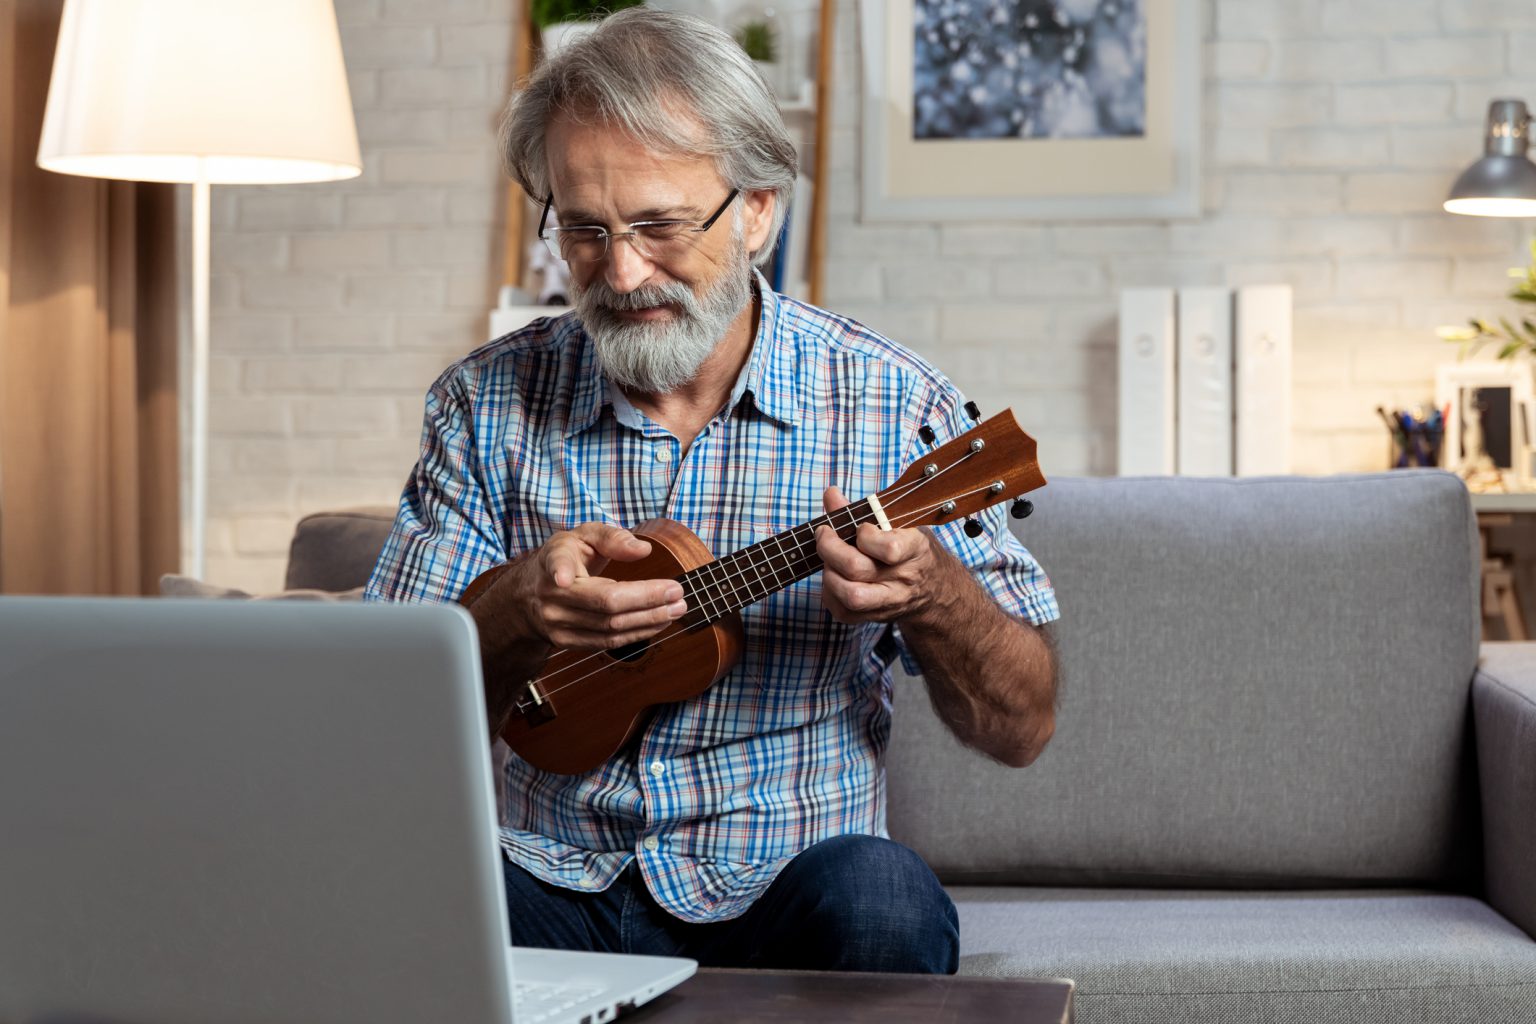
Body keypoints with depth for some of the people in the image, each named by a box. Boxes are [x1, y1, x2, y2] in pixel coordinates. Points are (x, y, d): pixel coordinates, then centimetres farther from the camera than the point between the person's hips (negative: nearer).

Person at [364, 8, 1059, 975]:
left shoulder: (890, 405, -2)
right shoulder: (489, 405, 2)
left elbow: (1023, 729, 0)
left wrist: (931, 592, -22)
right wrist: (513, 615, -22)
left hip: (779, 898, 1)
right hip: (552, 888, 0)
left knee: (881, 897, -33)